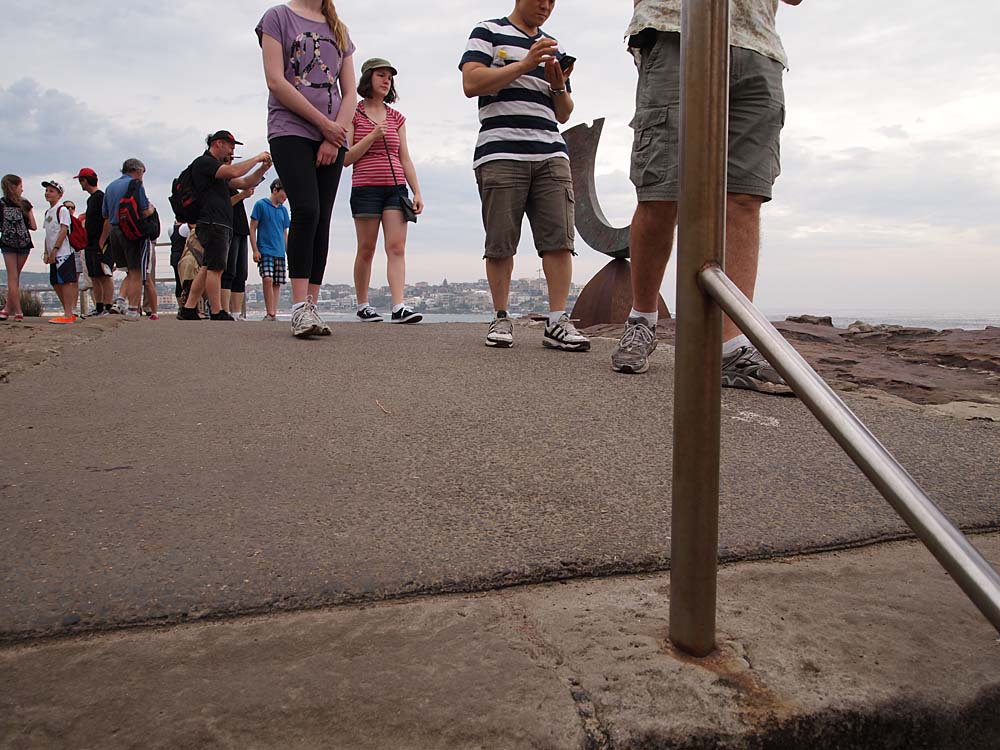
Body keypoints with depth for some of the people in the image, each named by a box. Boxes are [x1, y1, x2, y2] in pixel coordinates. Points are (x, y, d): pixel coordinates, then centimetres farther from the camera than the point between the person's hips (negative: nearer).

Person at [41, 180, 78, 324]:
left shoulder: (62, 210, -6)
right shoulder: (47, 212, 18)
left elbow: (63, 230, -14)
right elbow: (48, 234, 20)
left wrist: (55, 249, -18)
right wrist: (46, 253, 13)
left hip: (63, 252, -9)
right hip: (53, 254, 9)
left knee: (66, 281, -9)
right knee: (55, 283, 9)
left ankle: (68, 315, -8)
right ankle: (68, 312, 15)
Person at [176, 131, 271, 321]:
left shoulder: (219, 169, 27)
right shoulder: (204, 162, -3)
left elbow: (244, 183, 25)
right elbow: (234, 172, -17)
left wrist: (262, 168, 11)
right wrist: (257, 158, -6)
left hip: (221, 225, 10)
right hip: (213, 223, -10)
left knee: (208, 268, 8)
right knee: (215, 268, -11)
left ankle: (188, 309, 9)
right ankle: (217, 313, -11)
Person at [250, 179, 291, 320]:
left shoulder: (283, 210, 15)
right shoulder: (261, 205, 0)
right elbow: (252, 228, -2)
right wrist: (255, 250, -9)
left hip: (280, 253, 6)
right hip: (265, 250, -5)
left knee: (277, 283, 3)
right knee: (268, 279, -19)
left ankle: (274, 313, 6)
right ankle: (270, 313, -16)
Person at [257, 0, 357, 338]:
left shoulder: (339, 30, 21)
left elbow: (349, 92, 13)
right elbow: (276, 82, -5)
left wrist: (335, 137, -3)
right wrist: (324, 123, -8)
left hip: (332, 138, 4)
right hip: (290, 130, -4)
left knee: (321, 220, -4)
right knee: (306, 211, -20)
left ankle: (311, 306, -4)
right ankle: (300, 307, -20)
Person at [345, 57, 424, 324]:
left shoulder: (397, 118, 16)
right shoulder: (354, 114, 4)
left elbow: (405, 159, 15)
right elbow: (346, 158, -2)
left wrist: (417, 191, 6)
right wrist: (373, 136, -11)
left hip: (395, 188, 3)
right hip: (366, 188, -3)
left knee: (397, 248, -10)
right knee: (366, 249, 2)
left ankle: (399, 307, -18)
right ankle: (362, 305, 14)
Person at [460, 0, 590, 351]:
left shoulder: (554, 49, 28)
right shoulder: (489, 32, 14)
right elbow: (471, 83, -3)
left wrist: (559, 86, 6)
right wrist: (526, 65, -7)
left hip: (551, 154, 4)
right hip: (500, 154, -4)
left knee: (559, 238, -9)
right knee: (500, 244, -5)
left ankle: (557, 321, -9)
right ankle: (501, 319, 5)